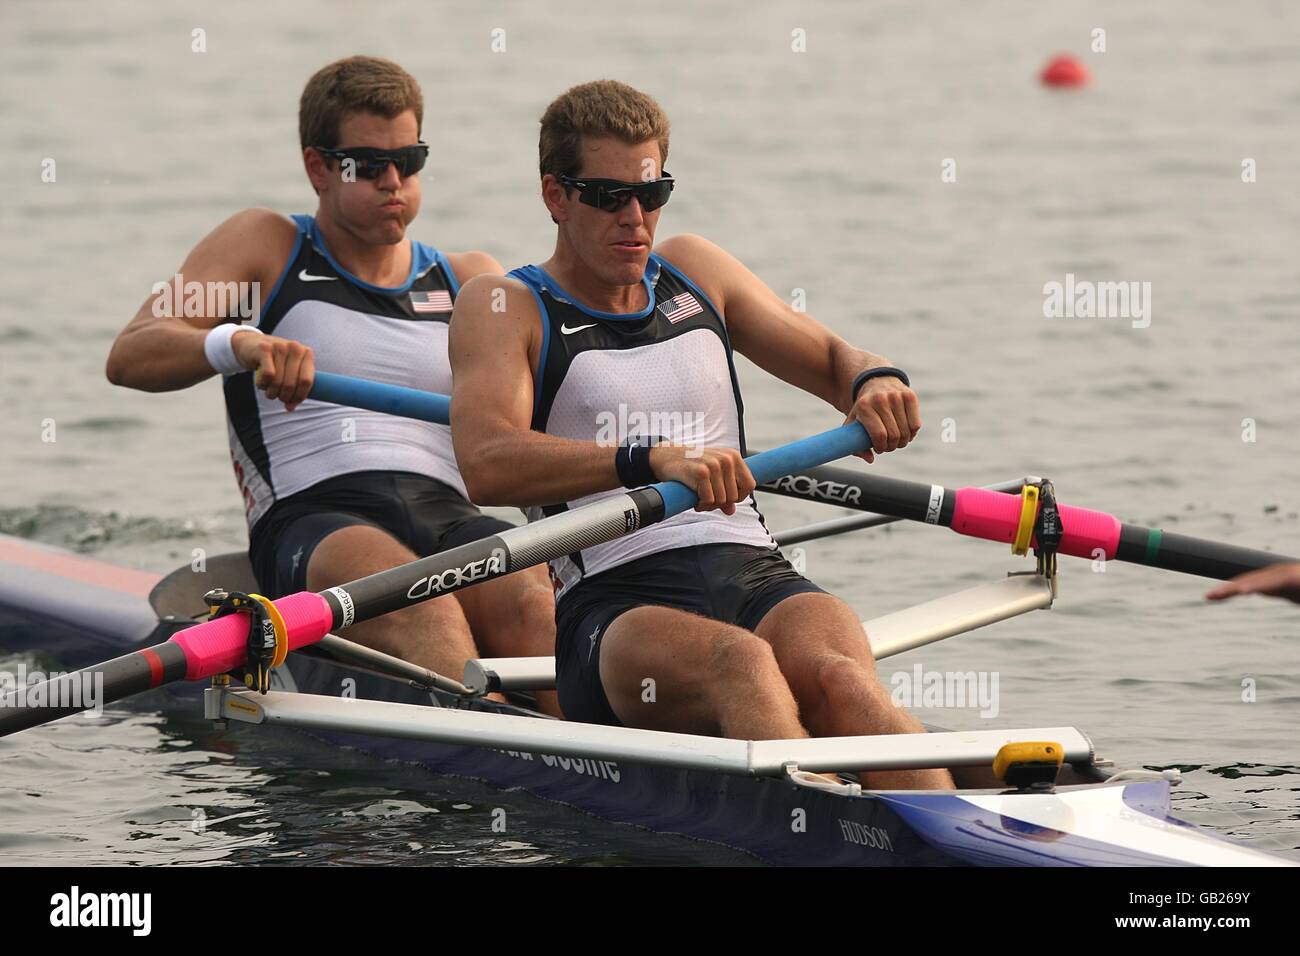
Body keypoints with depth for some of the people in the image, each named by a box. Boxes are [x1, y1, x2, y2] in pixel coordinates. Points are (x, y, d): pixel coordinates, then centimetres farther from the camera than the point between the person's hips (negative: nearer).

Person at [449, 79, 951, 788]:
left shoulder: (692, 271, 23)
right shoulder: (504, 306, 6)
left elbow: (830, 360, 31)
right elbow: (487, 466, -13)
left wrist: (875, 383, 5)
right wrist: (651, 459, -27)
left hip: (756, 576, 4)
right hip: (614, 610, -4)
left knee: (837, 678, -32)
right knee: (740, 662, -38)